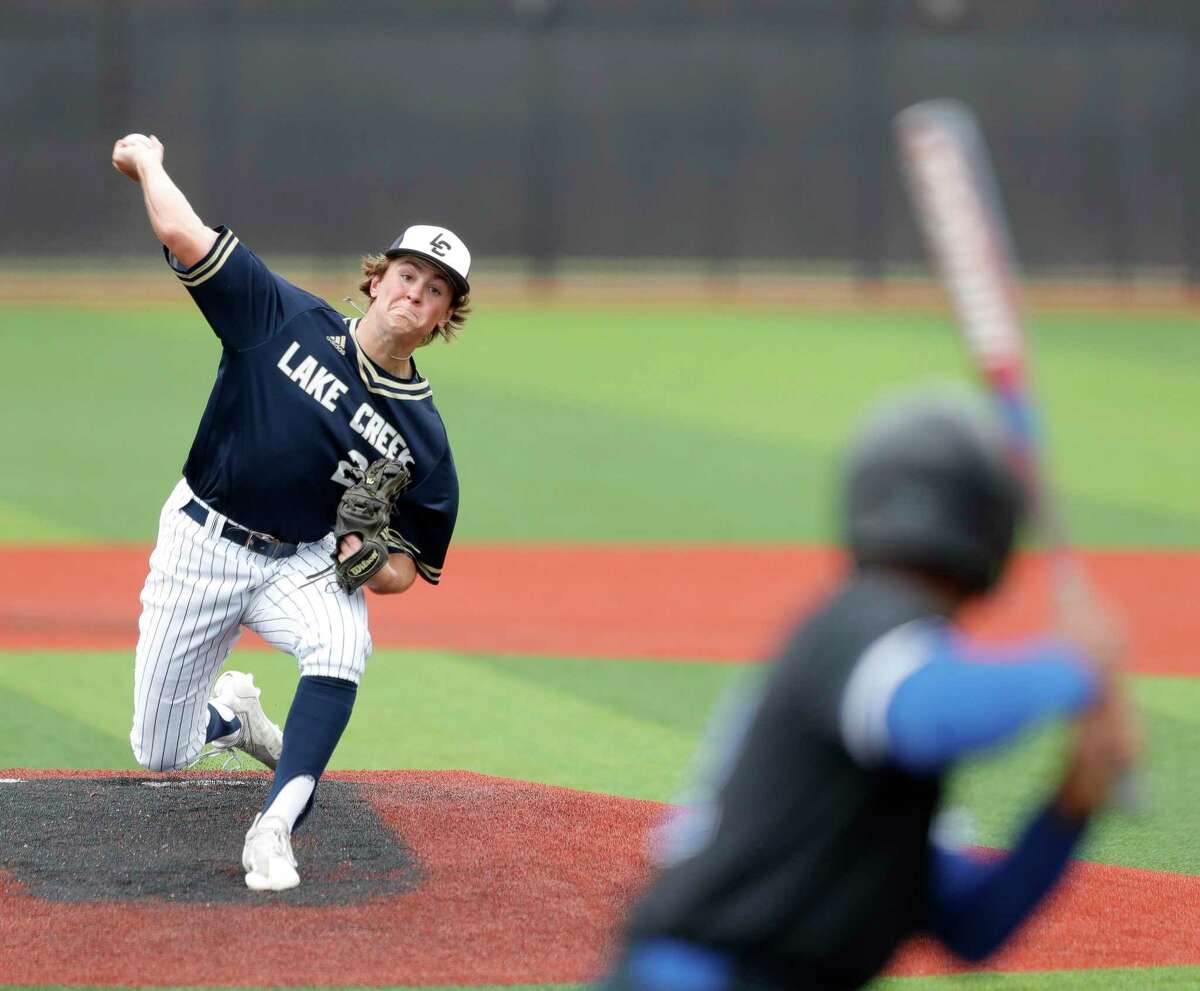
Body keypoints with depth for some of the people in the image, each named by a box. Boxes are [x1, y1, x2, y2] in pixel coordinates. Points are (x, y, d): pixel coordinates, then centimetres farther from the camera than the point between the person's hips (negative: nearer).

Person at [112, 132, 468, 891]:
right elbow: (182, 234, -16)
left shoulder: (422, 434, -6)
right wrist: (147, 162, -1)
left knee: (342, 642, -37)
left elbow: (408, 566, 0)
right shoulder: (288, 319, -10)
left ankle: (277, 828, -35)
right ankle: (230, 713, 42)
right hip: (201, 544, 0)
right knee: (159, 754, 3)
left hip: (302, 563, 0)